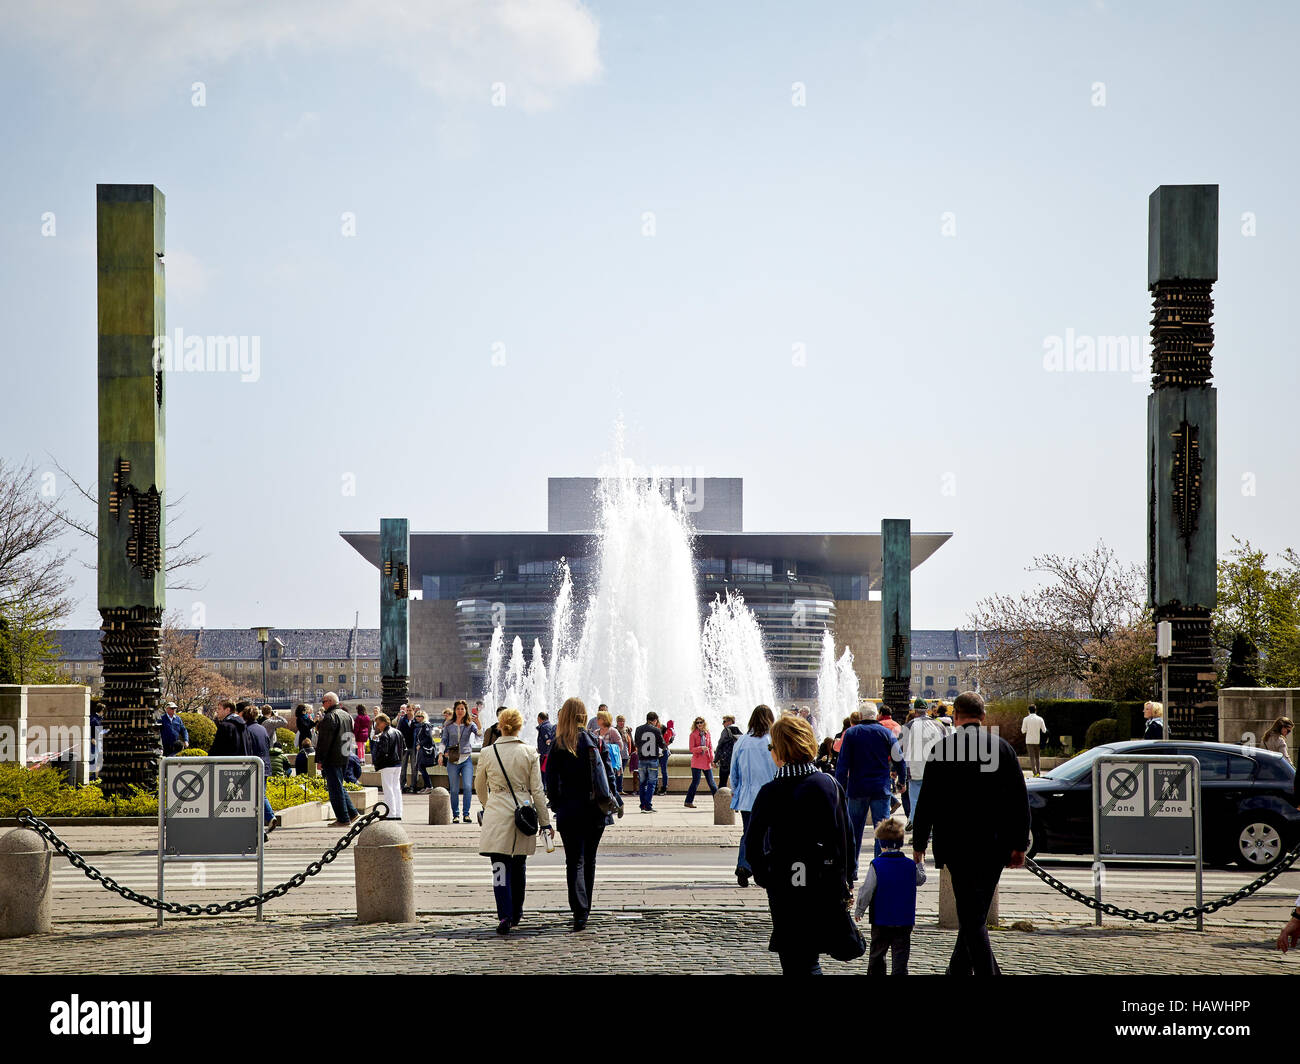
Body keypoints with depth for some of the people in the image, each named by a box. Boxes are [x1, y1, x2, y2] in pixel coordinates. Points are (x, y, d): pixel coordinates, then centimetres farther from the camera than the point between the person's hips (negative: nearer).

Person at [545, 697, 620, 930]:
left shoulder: (558, 747, -7)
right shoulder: (596, 742, -1)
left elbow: (552, 782, -6)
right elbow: (609, 776, 2)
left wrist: (557, 806, 7)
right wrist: (617, 803, 12)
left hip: (570, 811, -3)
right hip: (596, 811, 3)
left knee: (575, 862, -1)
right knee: (589, 861, 16)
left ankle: (580, 912, -15)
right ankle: (585, 909, 26)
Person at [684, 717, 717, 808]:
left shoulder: (707, 734, 9)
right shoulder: (693, 734, -3)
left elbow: (710, 747, 14)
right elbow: (692, 749, -7)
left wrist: (712, 759, 4)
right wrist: (701, 748, -24)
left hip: (706, 761, 4)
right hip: (697, 761, -4)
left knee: (711, 782, 8)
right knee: (695, 782, -6)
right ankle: (689, 802, 1)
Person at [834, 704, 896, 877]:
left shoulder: (851, 733, -1)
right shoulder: (886, 733, 0)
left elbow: (842, 764, -4)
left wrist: (840, 788, -2)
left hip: (857, 789, 0)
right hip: (881, 789, 0)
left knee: (854, 830, 10)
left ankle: (851, 870, 15)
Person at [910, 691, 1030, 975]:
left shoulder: (943, 750, -6)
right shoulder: (1003, 748, 3)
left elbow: (927, 802, -4)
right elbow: (1020, 800, 3)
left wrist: (919, 844, 5)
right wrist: (1019, 845, 8)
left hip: (959, 846, -4)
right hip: (995, 847, 4)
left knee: (972, 919, -3)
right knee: (975, 913, 17)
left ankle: (987, 971, -13)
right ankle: (959, 969, 25)